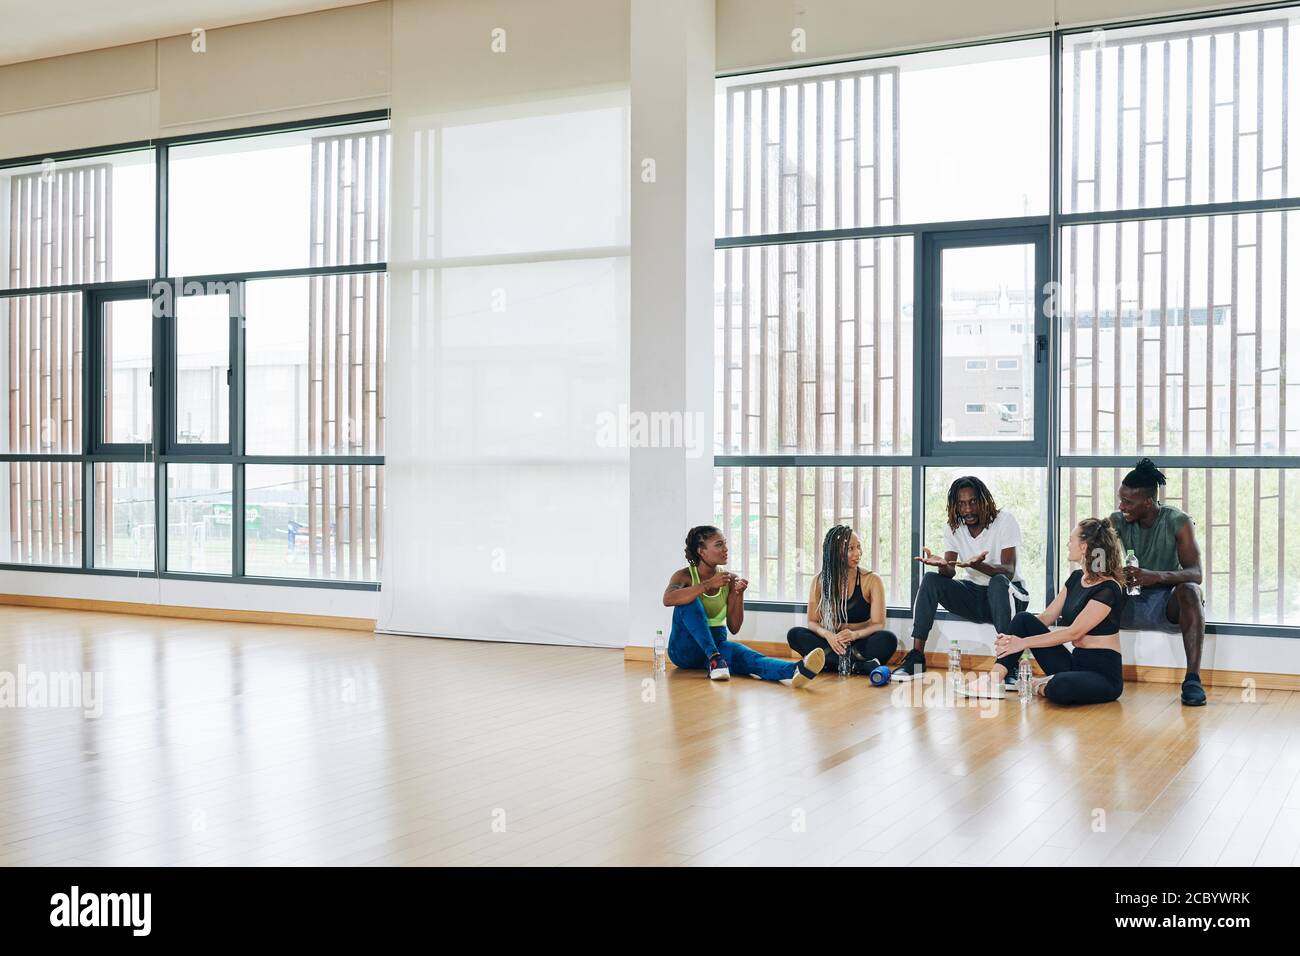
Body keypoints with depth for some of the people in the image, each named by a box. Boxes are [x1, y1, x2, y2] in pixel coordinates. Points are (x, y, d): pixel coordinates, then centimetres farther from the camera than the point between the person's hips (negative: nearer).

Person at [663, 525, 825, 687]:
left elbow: (734, 628, -1)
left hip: (716, 643, 2)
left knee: (741, 654, -34)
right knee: (690, 600, -29)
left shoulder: (731, 580, 3)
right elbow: (668, 599, -30)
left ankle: (795, 670, -63)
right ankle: (714, 658, -38)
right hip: (684, 648, -2)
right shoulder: (684, 576, -6)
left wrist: (739, 595, -16)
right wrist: (708, 584, -33)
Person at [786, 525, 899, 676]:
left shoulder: (872, 580, 0)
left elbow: (878, 624, -6)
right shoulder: (820, 580, 4)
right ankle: (859, 666, -35)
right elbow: (812, 622, 1)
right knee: (795, 634, -26)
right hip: (830, 643, 2)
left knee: (888, 638, -30)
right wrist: (827, 634, -23)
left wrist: (854, 634, -28)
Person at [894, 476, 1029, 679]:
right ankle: (916, 657, -21)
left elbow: (1008, 570, -25)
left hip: (1007, 594, -4)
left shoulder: (1005, 521, -14)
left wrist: (977, 564, -45)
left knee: (998, 582, -37)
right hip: (974, 594, 4)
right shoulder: (953, 527, 0)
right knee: (930, 579, -18)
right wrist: (942, 565, -35)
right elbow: (950, 572, -9)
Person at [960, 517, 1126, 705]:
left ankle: (1042, 687, -5)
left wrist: (1024, 642, -18)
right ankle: (994, 681, -11)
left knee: (1060, 687, -40)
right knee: (1024, 619, -6)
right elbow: (1047, 617, 7)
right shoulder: (1076, 578, 10)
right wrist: (1011, 637, -9)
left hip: (1103, 673, -8)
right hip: (1076, 663, 8)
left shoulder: (1108, 589, -18)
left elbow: (1073, 633, -20)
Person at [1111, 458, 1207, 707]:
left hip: (1168, 605, -3)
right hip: (1132, 605, 3)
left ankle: (1193, 678, -36)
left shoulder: (1178, 522, -10)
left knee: (1189, 591, -36)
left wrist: (1156, 577, -40)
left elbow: (1195, 573, -19)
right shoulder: (1117, 522, -1)